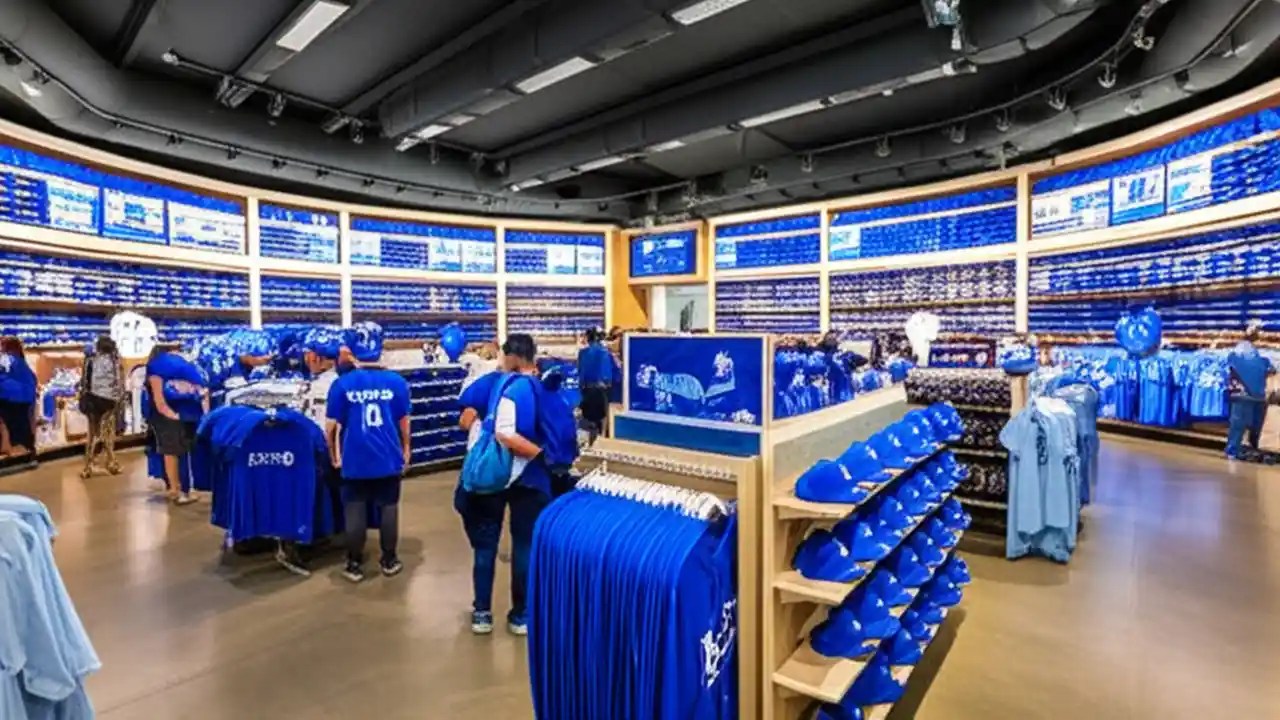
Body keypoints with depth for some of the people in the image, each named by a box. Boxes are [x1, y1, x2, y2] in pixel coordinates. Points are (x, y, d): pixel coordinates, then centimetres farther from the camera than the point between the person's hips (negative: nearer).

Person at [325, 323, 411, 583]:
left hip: (355, 462, -1)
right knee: (389, 508, 13)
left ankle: (355, 565, 22)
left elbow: (331, 426, -5)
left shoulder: (342, 384, -9)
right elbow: (404, 422, 1)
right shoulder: (396, 381, -6)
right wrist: (405, 450, 16)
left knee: (355, 513, 12)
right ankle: (389, 561, 24)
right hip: (389, 460, 1)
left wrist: (334, 456, 11)